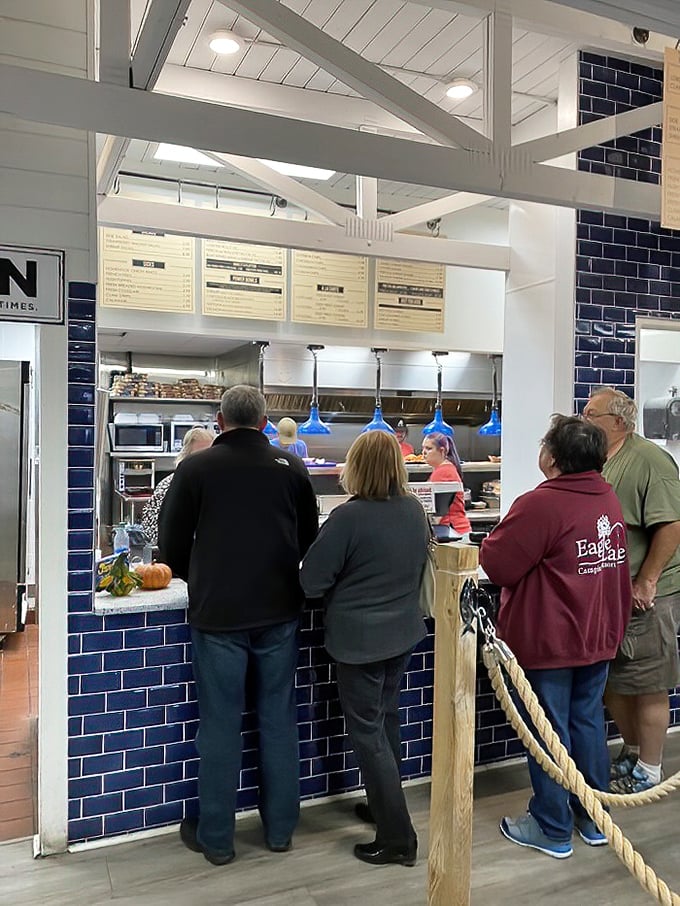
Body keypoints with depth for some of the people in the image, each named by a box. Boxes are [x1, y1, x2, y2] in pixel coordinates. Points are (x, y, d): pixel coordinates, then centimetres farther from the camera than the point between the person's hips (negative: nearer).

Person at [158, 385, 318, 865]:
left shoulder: (196, 468, -7)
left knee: (220, 724, 8)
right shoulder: (292, 467, 0)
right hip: (280, 611, 3)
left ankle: (216, 837, 22)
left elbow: (172, 541, 2)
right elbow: (309, 537, 10)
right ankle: (280, 827, 26)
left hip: (218, 612, -2)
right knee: (278, 719, 13)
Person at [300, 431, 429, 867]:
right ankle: (385, 805, 40)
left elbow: (312, 580, -17)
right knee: (387, 719, 23)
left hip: (359, 638, -7)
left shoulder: (349, 516, -22)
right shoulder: (415, 510, -3)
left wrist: (342, 589, 3)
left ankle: (397, 837, 12)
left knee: (367, 732, 6)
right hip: (403, 632, 7)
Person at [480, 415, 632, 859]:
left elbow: (496, 565, -21)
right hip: (599, 636, 8)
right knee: (589, 721, 19)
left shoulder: (540, 505, -23)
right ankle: (594, 818, 33)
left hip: (549, 641, -7)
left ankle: (552, 830, 20)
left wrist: (501, 537, -2)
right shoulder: (610, 498, 3)